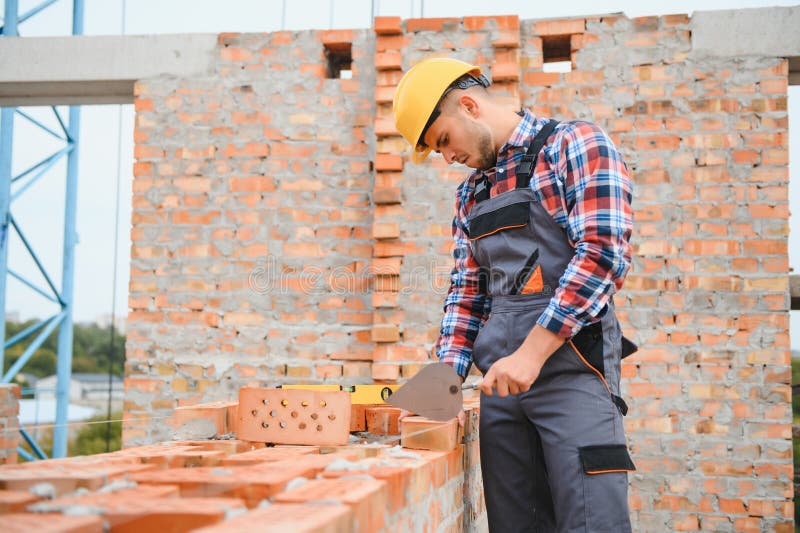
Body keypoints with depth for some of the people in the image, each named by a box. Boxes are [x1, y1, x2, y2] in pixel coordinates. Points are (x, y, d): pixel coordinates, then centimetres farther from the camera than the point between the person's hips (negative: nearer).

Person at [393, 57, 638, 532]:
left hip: (570, 366, -6)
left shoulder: (576, 145, -2)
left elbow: (603, 253, -13)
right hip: (499, 381, 6)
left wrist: (531, 353, -17)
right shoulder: (470, 194, 19)